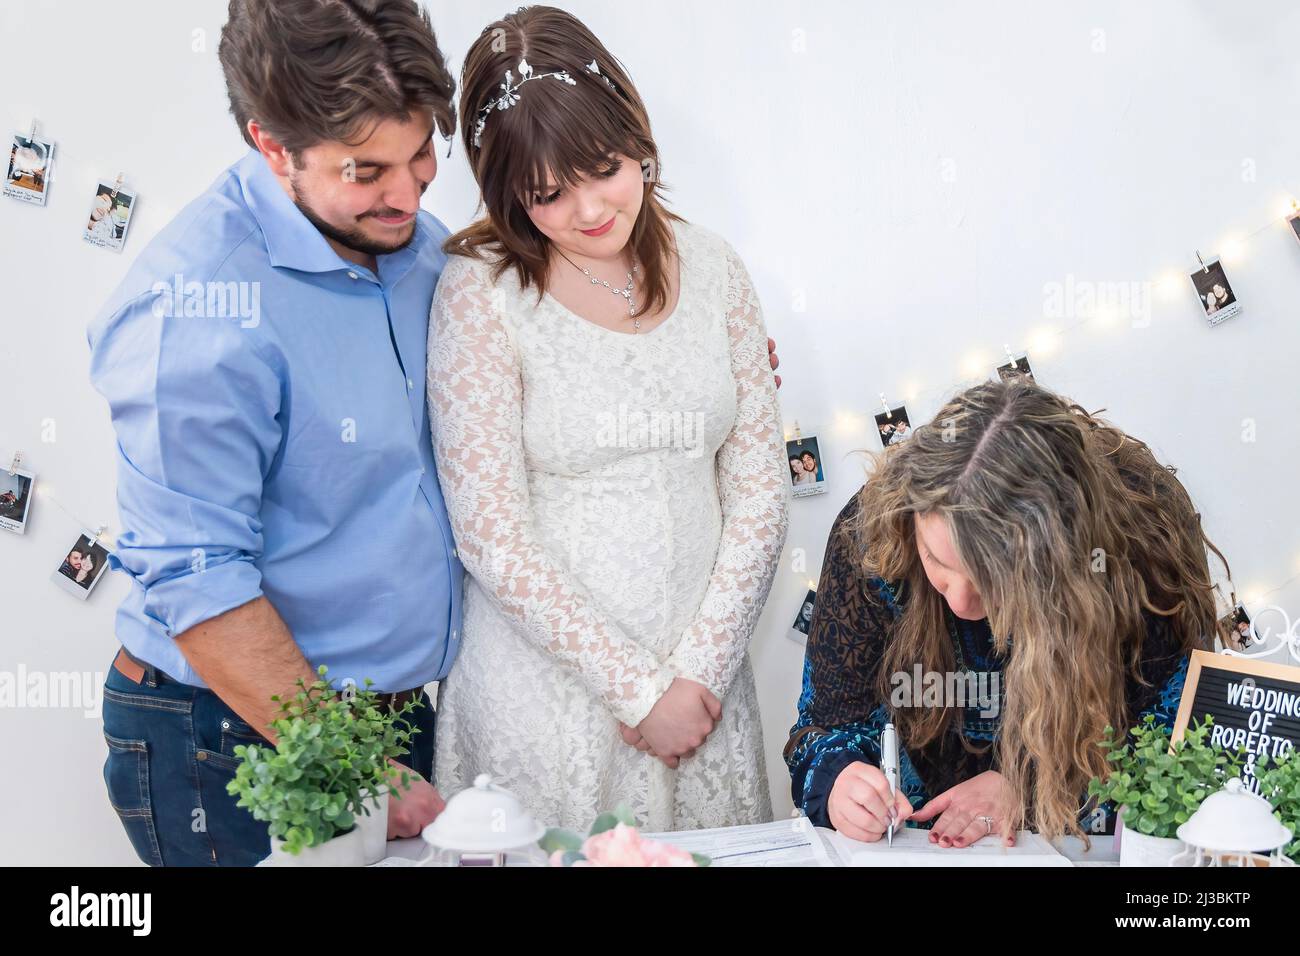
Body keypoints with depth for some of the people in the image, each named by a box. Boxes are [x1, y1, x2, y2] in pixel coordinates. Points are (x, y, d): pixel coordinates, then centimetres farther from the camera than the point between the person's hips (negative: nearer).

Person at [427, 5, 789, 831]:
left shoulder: (710, 267, 1)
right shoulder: (482, 294, -11)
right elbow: (495, 542, -13)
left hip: (701, 679, 4)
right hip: (549, 686, -3)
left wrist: (699, 671, -6)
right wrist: (638, 688, -11)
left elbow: (760, 490, 2)